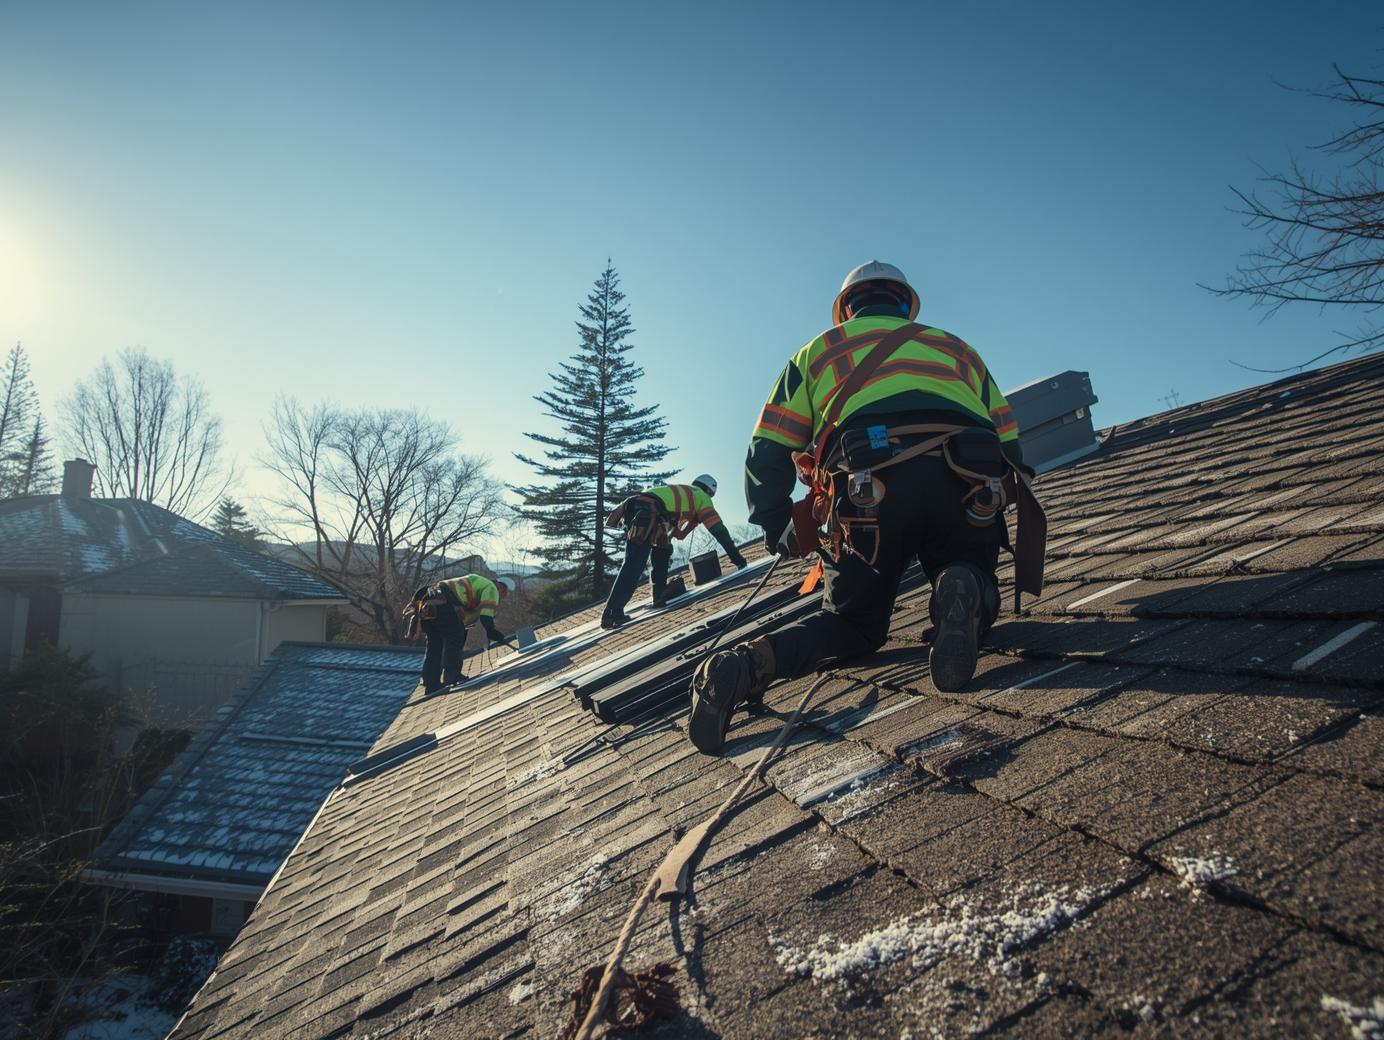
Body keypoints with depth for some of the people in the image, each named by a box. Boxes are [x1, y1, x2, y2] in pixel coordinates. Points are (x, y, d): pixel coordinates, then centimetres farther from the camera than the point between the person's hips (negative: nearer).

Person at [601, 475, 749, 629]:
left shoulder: (679, 492, 41)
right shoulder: (701, 496, 22)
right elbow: (718, 529, 17)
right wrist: (735, 556, 21)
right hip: (646, 515, -8)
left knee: (662, 550, 27)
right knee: (633, 565, -12)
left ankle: (660, 594, 21)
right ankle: (611, 614, -19)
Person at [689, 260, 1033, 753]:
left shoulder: (821, 350, 28)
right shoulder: (955, 346, 34)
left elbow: (767, 452, 17)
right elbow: (1009, 444, 27)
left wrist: (776, 526, 30)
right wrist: (991, 516, 43)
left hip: (868, 489, 0)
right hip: (964, 484, 1)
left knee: (855, 623, 17)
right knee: (972, 583, 24)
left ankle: (750, 663, -12)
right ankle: (964, 590, -16)